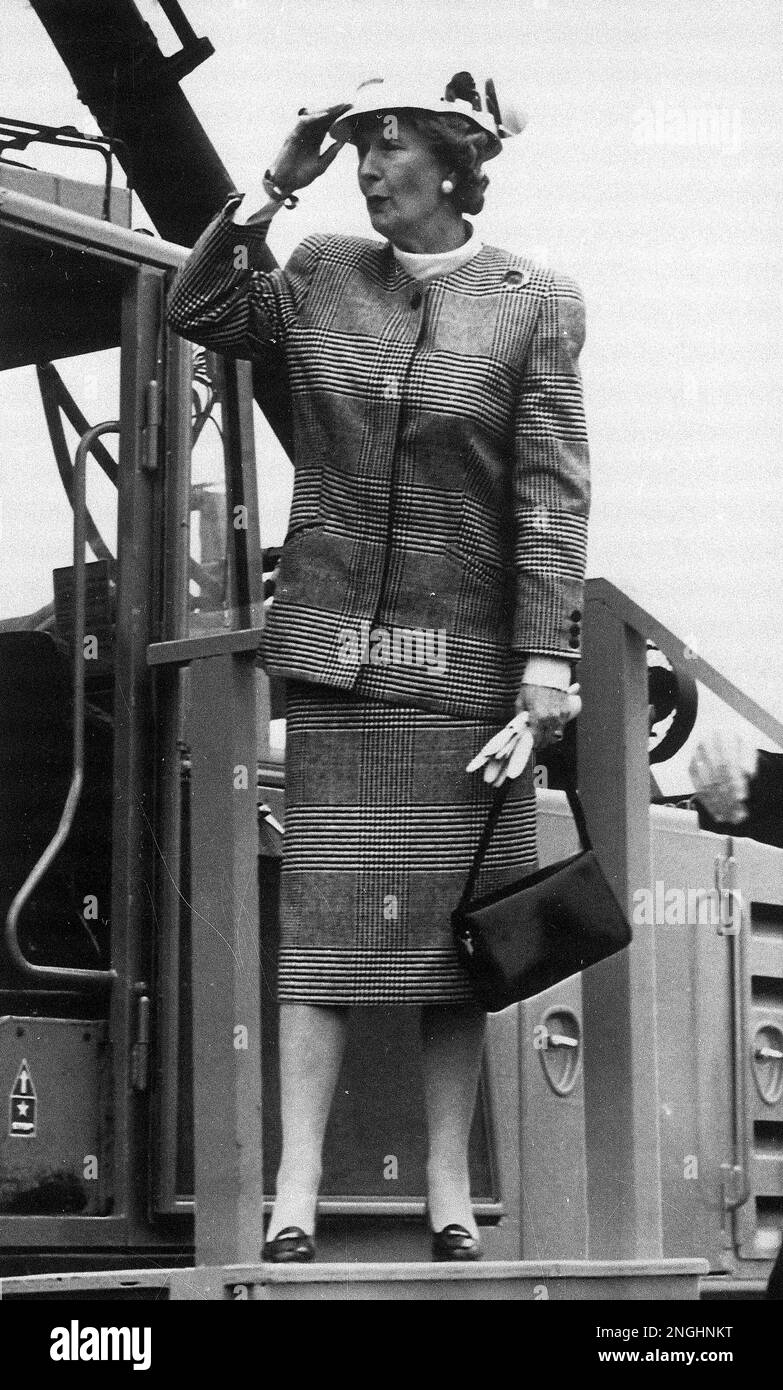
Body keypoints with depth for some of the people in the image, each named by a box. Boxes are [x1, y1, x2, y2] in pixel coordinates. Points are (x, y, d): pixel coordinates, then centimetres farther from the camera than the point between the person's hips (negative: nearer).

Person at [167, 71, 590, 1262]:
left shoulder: (534, 303, -1)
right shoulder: (322, 277, 7)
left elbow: (552, 491, -4)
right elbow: (198, 312, 16)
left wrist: (547, 654, -11)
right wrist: (271, 192, 3)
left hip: (470, 658, -1)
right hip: (336, 643, 2)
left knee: (457, 917, 3)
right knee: (326, 906, -3)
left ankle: (450, 1187, 10)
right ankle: (297, 1192, -4)